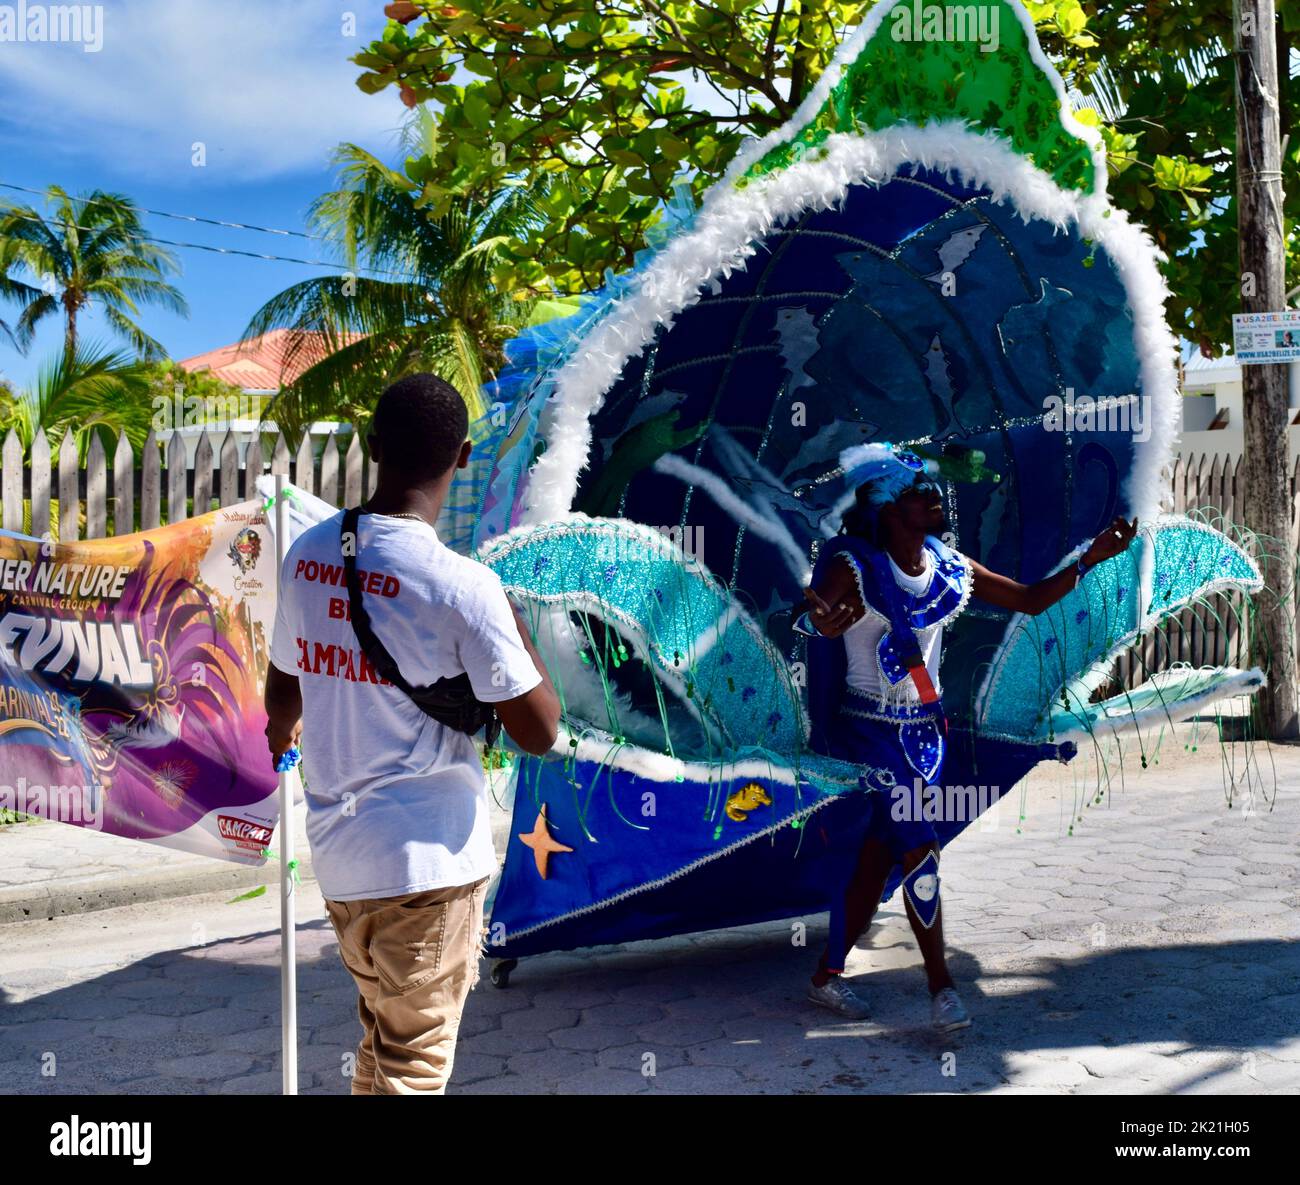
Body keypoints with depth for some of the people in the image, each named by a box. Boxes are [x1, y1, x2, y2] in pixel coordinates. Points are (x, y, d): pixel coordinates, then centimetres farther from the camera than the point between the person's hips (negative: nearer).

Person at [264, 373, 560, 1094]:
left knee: (382, 1045, 25)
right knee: (414, 1065, 7)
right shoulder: (462, 585, -20)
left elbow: (283, 693, 14)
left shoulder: (306, 554, 0)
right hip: (429, 858, -6)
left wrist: (280, 734, 38)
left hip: (336, 851, 6)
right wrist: (514, 625, 1)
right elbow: (538, 732, -15)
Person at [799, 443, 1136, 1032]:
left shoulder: (950, 567, 3)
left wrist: (1090, 558, -4)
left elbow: (1031, 599, 7)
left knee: (874, 860, 11)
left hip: (925, 733, 7)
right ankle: (940, 985, 3)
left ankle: (827, 975, 24)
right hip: (869, 733, -7)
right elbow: (817, 615, -35)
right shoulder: (854, 567, -16)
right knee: (920, 851, -11)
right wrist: (823, 622, -59)